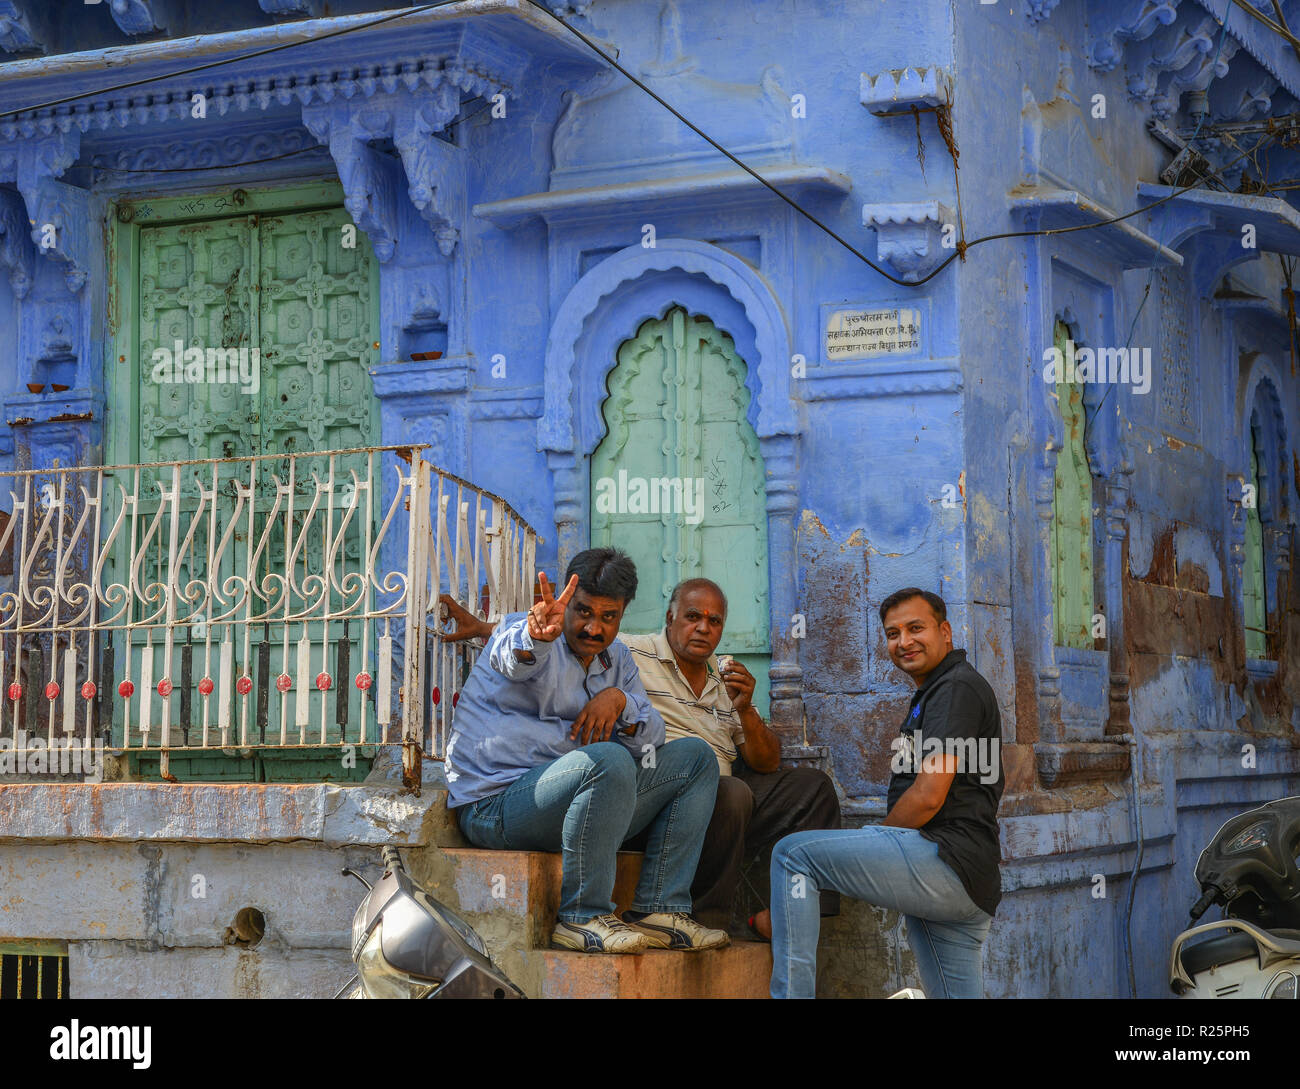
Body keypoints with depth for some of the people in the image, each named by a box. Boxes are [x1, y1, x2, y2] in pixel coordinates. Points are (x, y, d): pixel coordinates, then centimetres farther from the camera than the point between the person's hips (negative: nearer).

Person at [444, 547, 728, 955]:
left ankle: (658, 910, -6)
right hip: (496, 804, -8)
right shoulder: (525, 633, -6)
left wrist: (620, 702, -16)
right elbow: (514, 657, -34)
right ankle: (582, 918, -24)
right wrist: (537, 634, -58)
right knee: (610, 761, -35)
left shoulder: (617, 659, 16)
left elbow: (650, 739, 6)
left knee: (694, 756, 3)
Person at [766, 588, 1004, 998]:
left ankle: (790, 993, -16)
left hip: (944, 860, -11)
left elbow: (928, 796, -15)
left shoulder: (956, 688, -6)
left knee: (794, 855, -11)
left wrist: (873, 840, -2)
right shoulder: (933, 693, 27)